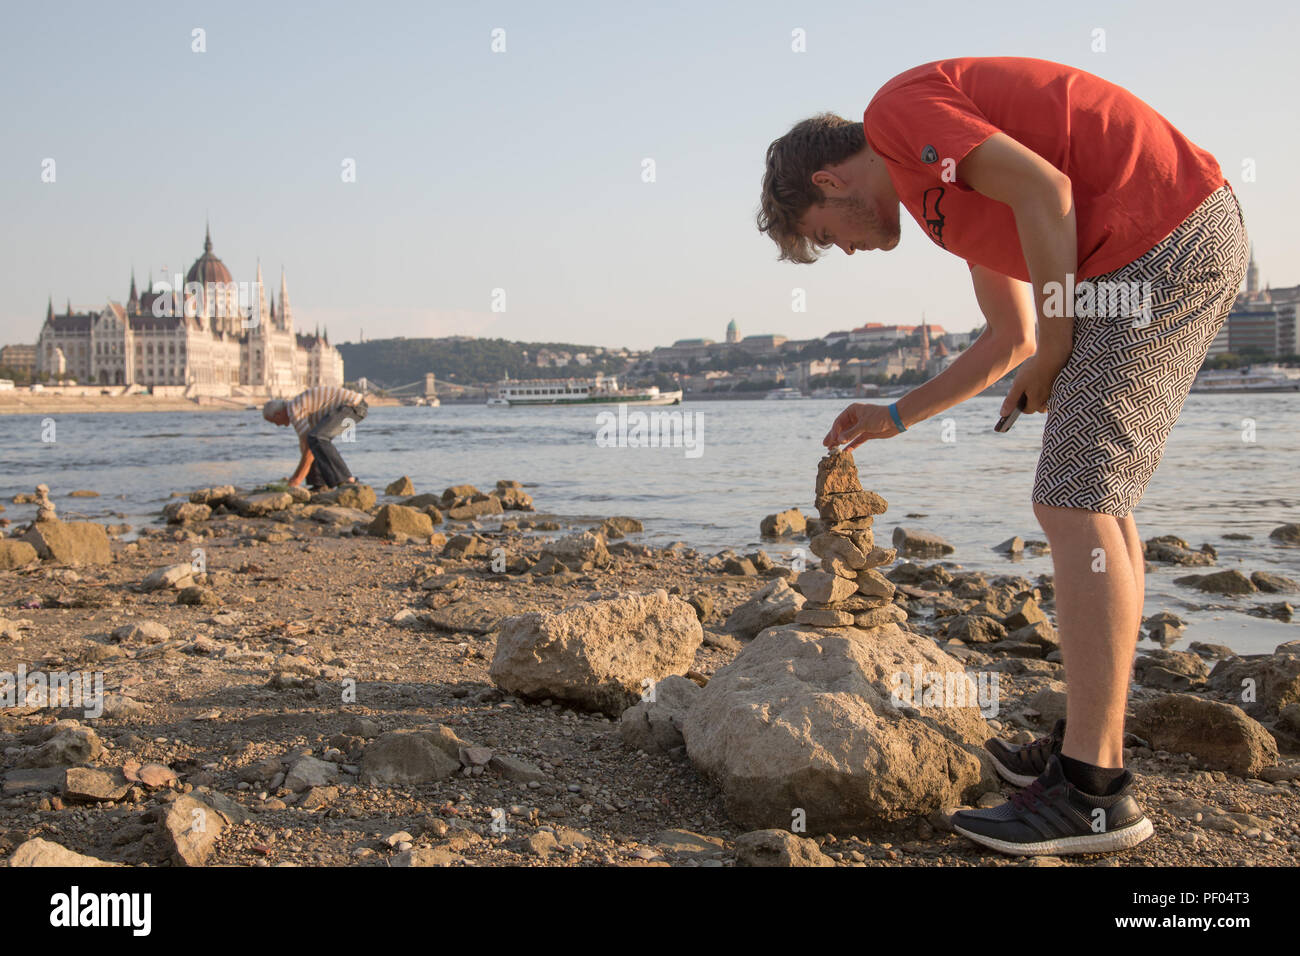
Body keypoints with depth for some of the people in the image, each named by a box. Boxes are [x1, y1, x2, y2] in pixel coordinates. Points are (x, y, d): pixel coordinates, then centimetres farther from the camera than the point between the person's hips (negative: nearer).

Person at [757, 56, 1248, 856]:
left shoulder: (899, 108, -2)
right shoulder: (951, 182, 26)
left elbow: (1044, 189, -16)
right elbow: (1010, 338, 29)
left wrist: (1052, 358, -8)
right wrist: (895, 416, 32)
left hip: (1156, 237, -10)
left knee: (1075, 505, -11)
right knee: (1101, 503, 12)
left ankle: (1092, 791, -7)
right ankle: (1093, 752, 18)